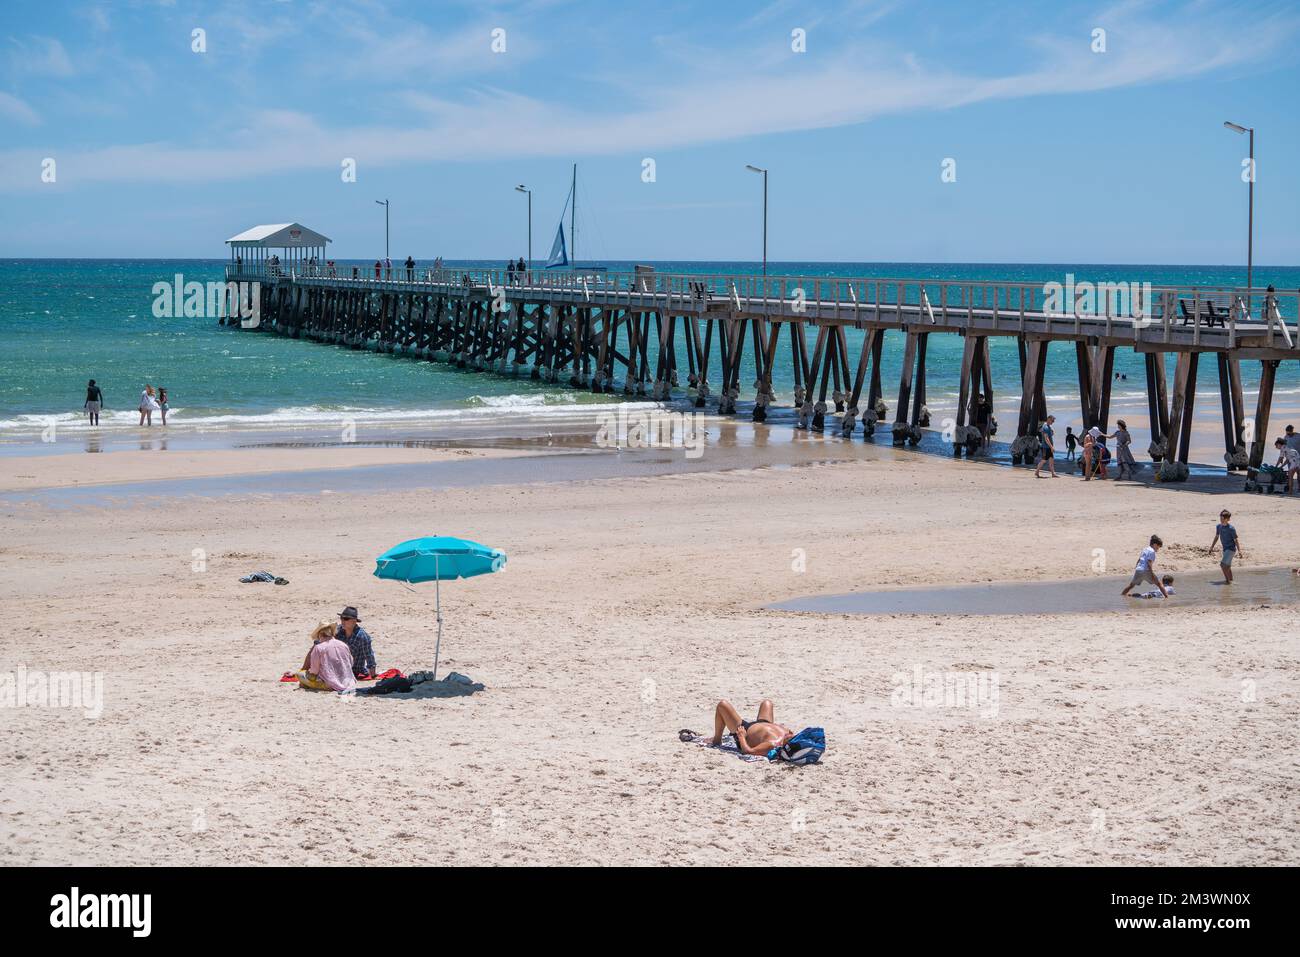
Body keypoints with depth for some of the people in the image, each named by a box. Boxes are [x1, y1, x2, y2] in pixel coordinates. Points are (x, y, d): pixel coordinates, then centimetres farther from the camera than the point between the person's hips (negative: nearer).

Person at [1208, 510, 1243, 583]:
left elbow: (1236, 540, -11)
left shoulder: (1231, 529, -16)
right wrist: (1211, 548, 17)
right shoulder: (1218, 526, 4)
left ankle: (1228, 580, -7)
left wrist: (1239, 551, -16)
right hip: (1225, 549, 8)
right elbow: (1216, 537, 16)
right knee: (1227, 566, 14)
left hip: (1231, 549, -8)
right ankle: (1230, 580, 26)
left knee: (1223, 564, -17)